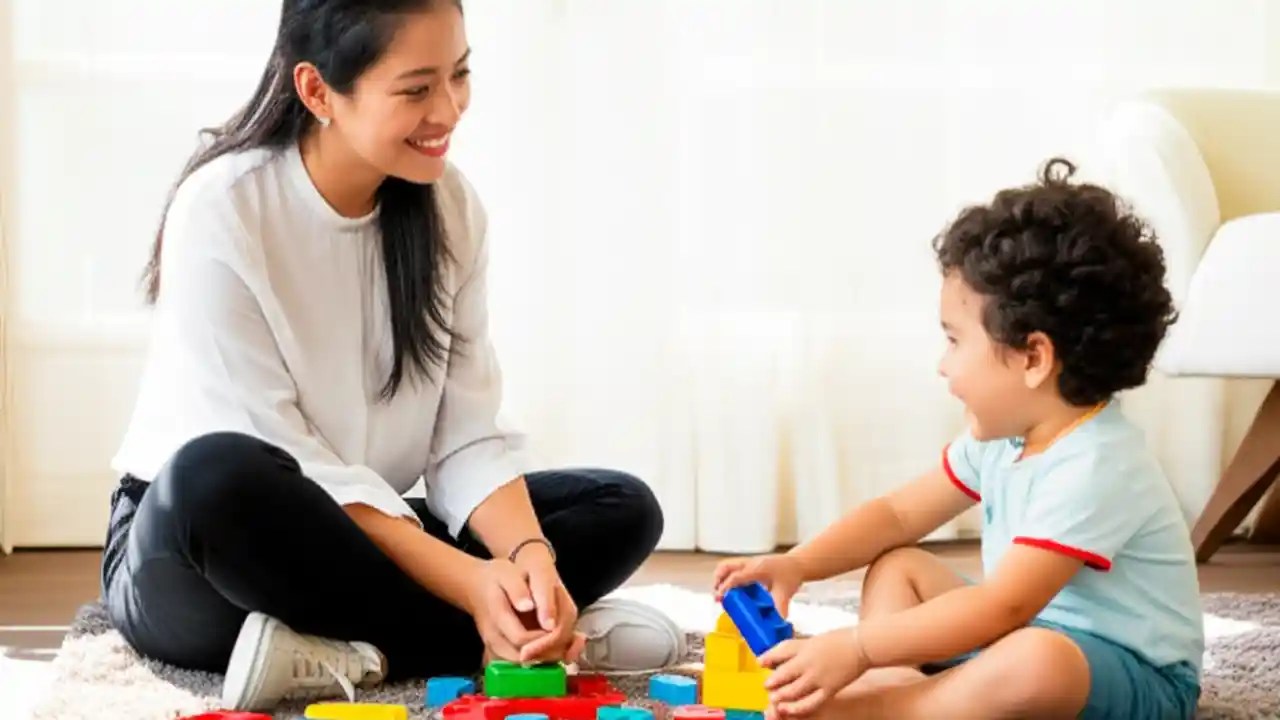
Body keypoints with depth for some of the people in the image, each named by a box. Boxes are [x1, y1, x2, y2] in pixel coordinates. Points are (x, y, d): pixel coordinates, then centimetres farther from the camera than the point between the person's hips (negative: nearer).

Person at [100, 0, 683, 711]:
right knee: (217, 477, -39)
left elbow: (469, 437, -6)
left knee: (624, 507, -9)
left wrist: (528, 555, -26)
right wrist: (469, 583, -31)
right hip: (190, 551, -5)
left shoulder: (449, 203, -3)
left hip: (368, 533, 6)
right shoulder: (221, 213, -20)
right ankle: (505, 642, -27)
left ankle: (358, 657, -26)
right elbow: (282, 465, -23)